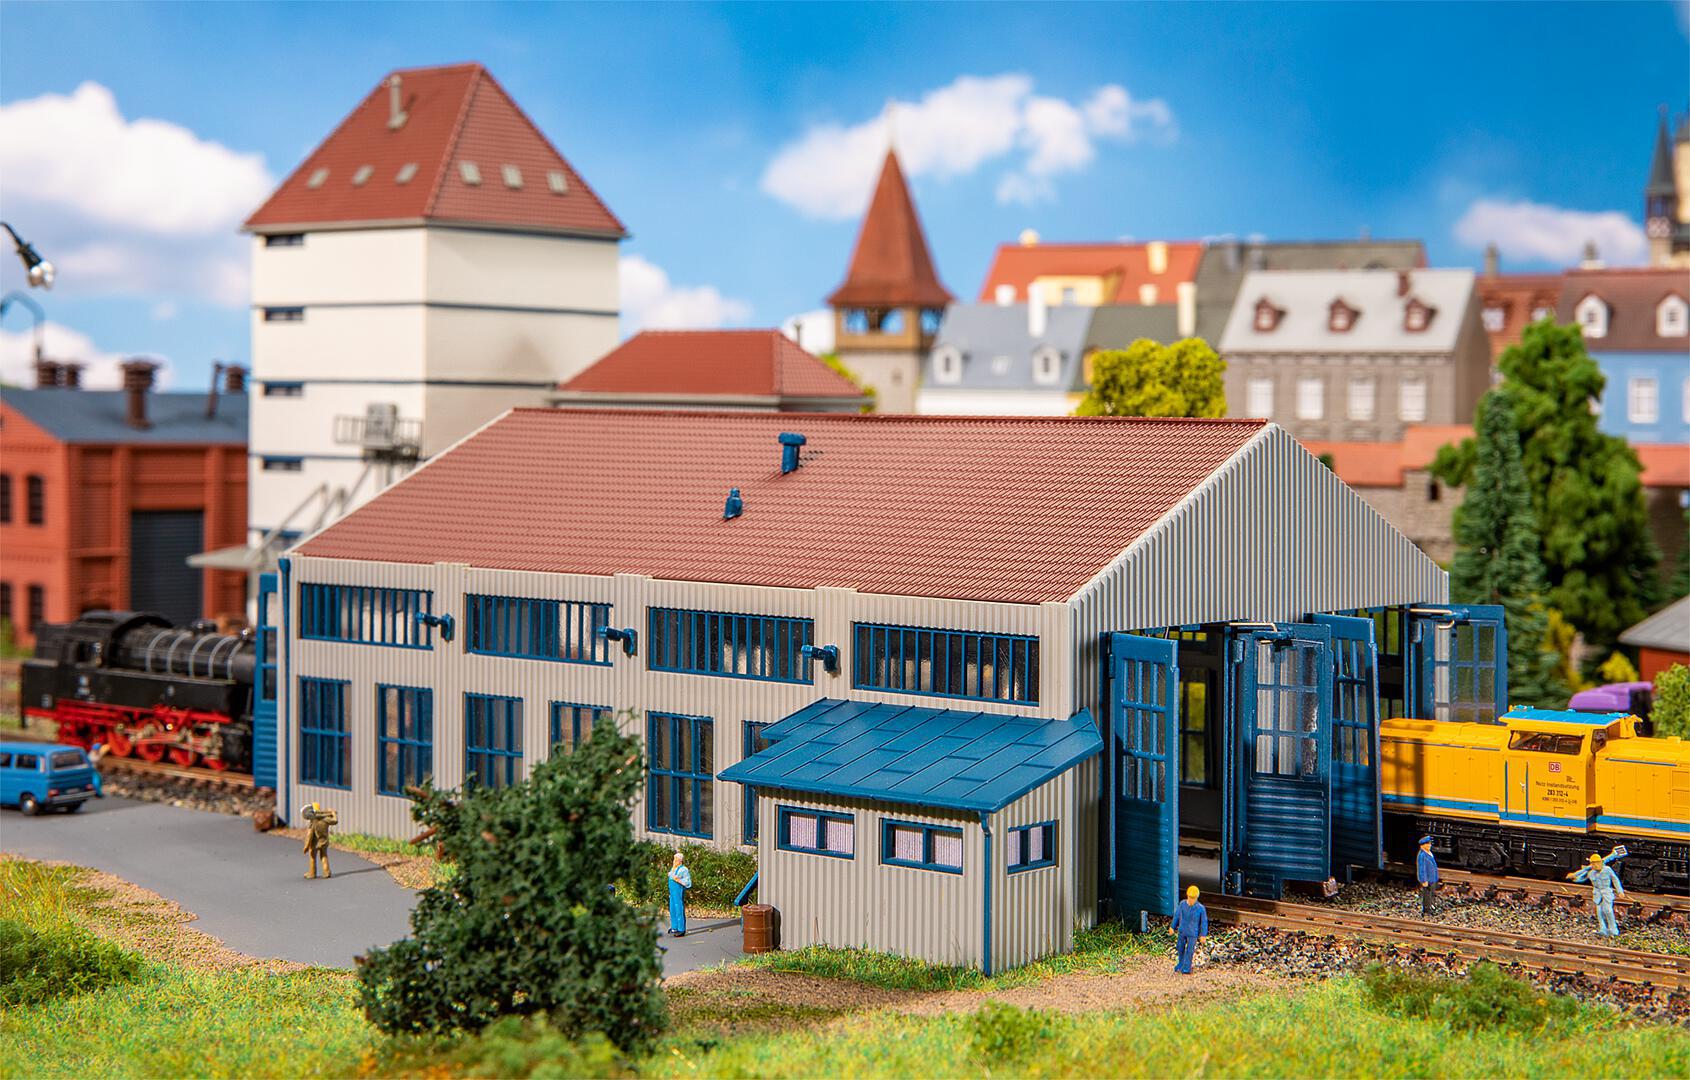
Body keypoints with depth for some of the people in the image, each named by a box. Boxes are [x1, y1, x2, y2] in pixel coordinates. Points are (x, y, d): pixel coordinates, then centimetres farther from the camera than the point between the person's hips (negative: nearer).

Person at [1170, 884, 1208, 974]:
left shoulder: (1201, 908, -20)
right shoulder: (1182, 904, -12)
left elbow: (1204, 922, -11)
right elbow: (1177, 915, 3)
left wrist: (1203, 935, -9)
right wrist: (1173, 927, 11)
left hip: (1192, 933, -4)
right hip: (1182, 931, 4)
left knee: (1189, 951, 3)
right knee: (1180, 949, 19)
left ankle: (1186, 969, 19)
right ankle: (1181, 964, 43)